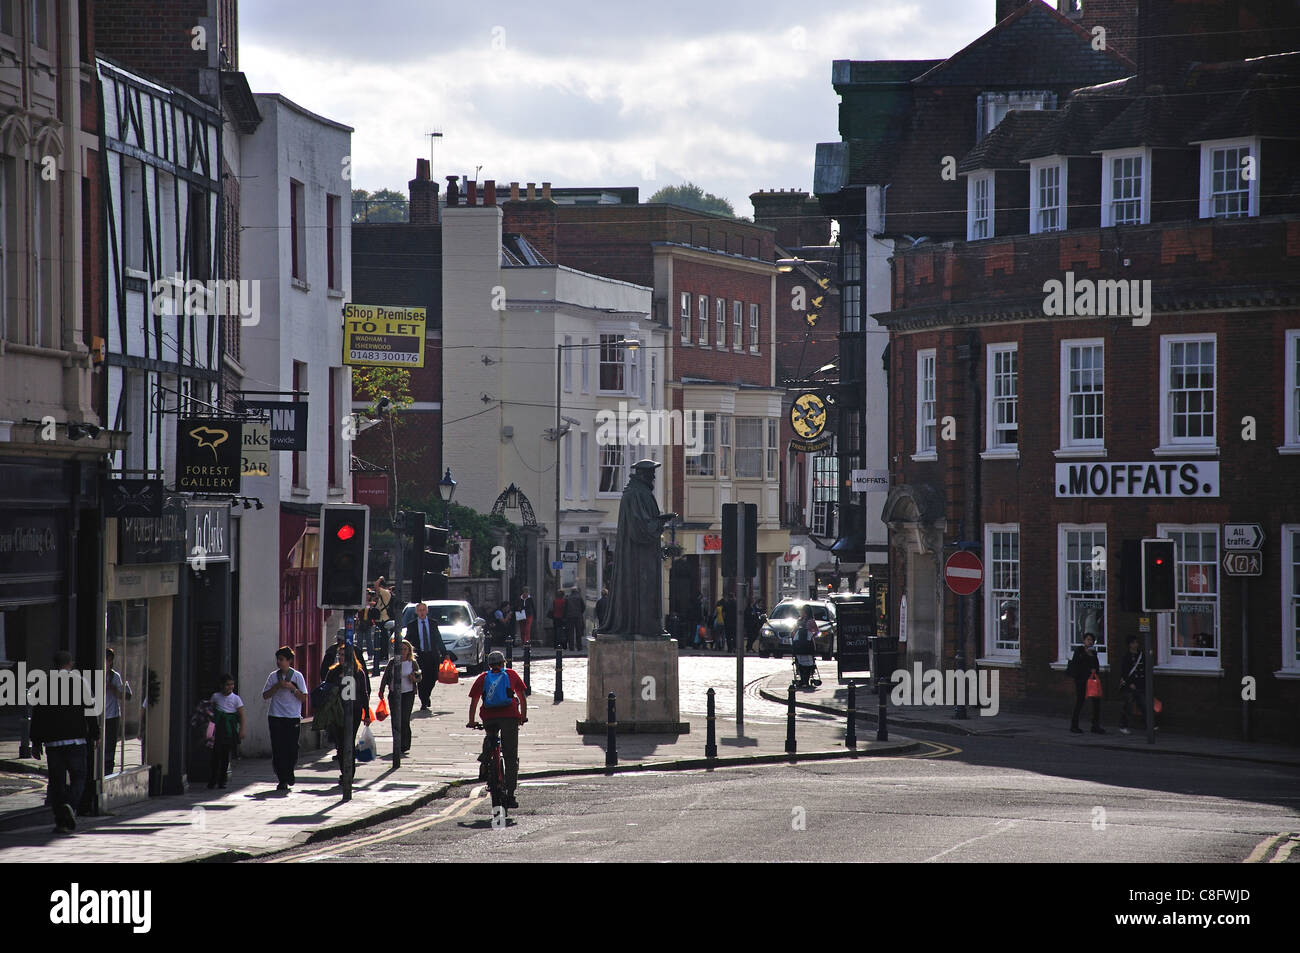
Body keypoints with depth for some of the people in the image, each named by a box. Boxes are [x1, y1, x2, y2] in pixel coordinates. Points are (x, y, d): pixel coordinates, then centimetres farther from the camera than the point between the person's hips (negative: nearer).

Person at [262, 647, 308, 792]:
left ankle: (289, 774, 24)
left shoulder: (297, 676, 2)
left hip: (293, 716, -1)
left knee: (292, 748, -2)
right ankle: (282, 780, -1)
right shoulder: (273, 676, 7)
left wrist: (292, 687, -14)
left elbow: (303, 697, -1)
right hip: (275, 717, 1)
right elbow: (265, 696, 5)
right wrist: (277, 686, -8)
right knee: (278, 749, -5)